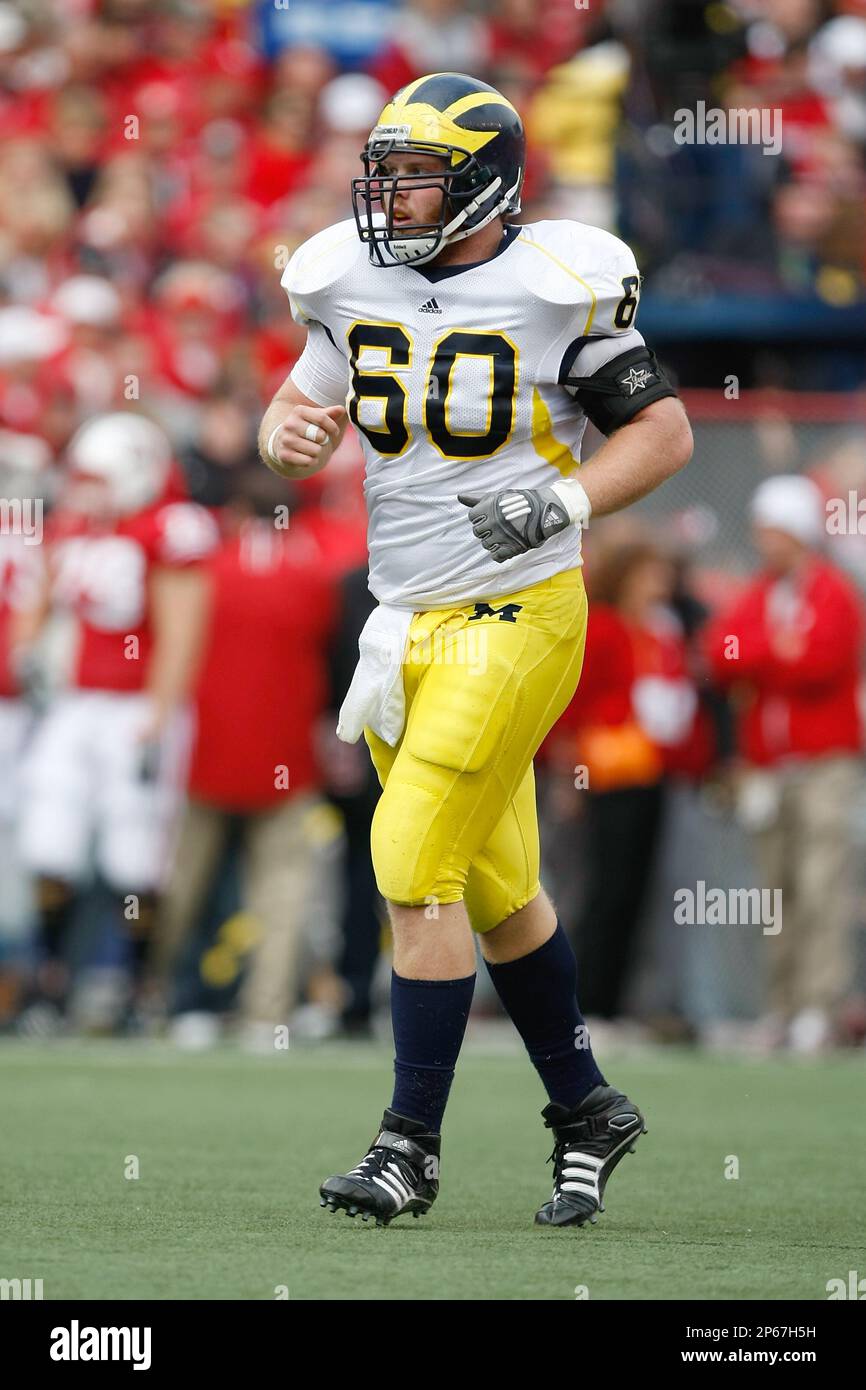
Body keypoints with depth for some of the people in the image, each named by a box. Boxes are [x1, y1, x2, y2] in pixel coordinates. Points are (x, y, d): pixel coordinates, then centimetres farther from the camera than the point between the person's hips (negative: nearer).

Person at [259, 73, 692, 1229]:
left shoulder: (557, 288, -11)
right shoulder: (352, 285, 5)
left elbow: (665, 431, -5)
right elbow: (303, 409, 16)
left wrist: (565, 499, -20)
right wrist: (287, 434, -8)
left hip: (515, 615, -6)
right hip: (405, 618, 6)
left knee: (417, 864, -13)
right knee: (494, 886, 14)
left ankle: (412, 1145, -4)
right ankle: (587, 1111, 30)